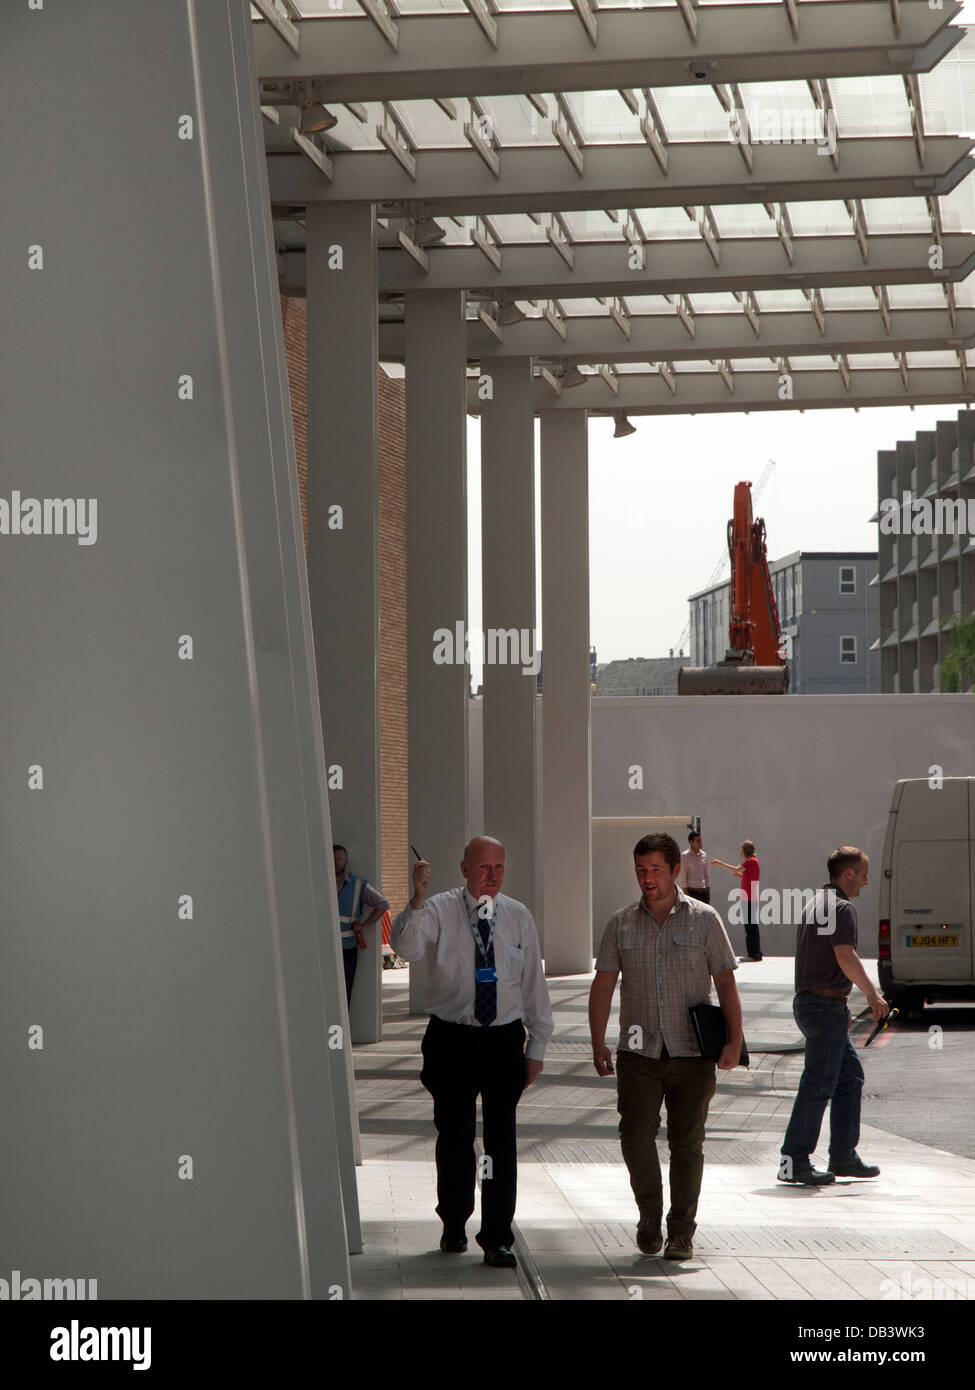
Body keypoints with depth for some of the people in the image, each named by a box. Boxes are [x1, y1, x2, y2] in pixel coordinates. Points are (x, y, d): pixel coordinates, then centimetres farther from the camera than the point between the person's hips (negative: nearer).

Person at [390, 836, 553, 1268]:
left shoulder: (518, 917, 5)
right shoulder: (439, 911, -3)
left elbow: (534, 983, 10)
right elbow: (405, 947, -22)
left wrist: (536, 1046, 9)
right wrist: (416, 900, -38)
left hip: (504, 1040, 1)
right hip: (452, 1038, -1)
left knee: (501, 1137, -2)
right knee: (454, 1135, 9)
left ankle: (497, 1238, 4)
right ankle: (454, 1224, 28)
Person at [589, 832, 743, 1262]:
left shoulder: (704, 920, 3)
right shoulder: (622, 924, 7)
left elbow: (726, 984, 1)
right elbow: (603, 985, 7)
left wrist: (734, 1040, -9)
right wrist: (598, 1044, -2)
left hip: (692, 1051, -1)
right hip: (639, 1051, 1)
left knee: (687, 1142, 1)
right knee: (636, 1135, -8)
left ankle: (681, 1233, 10)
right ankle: (649, 1219, 12)